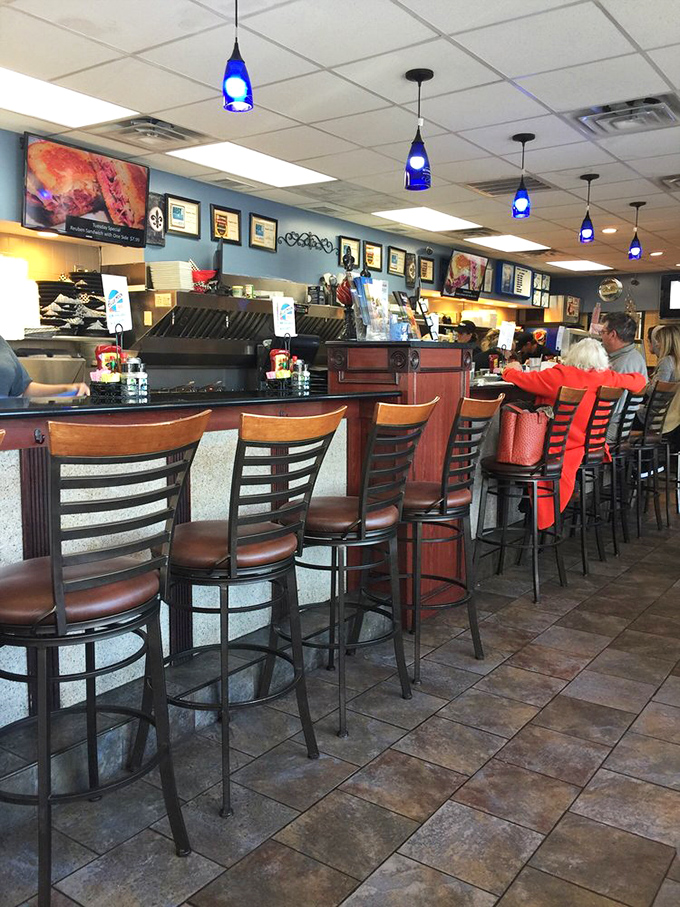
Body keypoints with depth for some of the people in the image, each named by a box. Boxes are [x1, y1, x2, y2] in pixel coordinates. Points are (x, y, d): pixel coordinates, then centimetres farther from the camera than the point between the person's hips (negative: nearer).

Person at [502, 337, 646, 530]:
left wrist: (511, 369, 18)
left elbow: (519, 378, -4)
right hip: (593, 447, 6)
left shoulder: (559, 375, -11)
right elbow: (639, 380, 16)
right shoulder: (608, 378, -1)